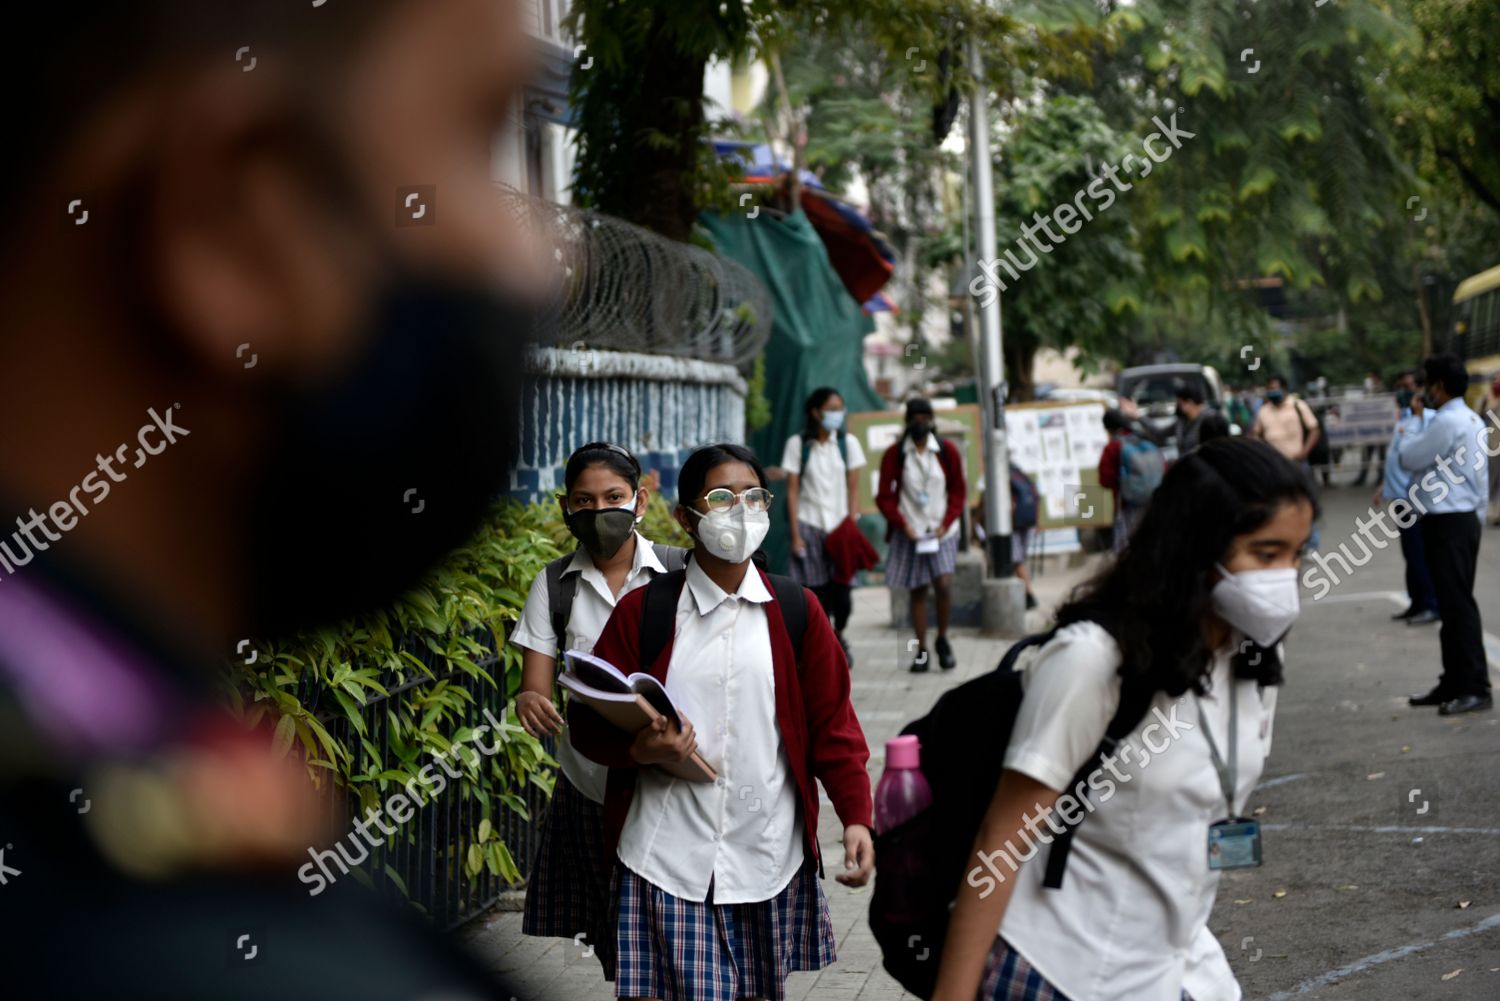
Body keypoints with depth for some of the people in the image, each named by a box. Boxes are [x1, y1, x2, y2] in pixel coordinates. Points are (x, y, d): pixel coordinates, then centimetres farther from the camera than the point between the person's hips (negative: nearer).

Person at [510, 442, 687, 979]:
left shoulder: (681, 573, -4)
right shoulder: (555, 585, 2)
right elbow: (536, 689, -1)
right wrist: (531, 705, -25)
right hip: (591, 790, 2)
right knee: (618, 955, 9)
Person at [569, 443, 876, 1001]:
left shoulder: (796, 611, 4)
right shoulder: (642, 612, 1)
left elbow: (831, 723, 4)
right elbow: (589, 720, 4)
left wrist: (855, 816, -8)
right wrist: (638, 750, -17)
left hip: (767, 853, 1)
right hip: (667, 856, -1)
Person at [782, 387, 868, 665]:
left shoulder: (848, 442, 4)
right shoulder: (798, 444, -1)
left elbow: (853, 489, 4)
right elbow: (792, 491, -1)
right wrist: (795, 535, -5)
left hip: (840, 526, 1)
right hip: (810, 525, -1)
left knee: (841, 595, -3)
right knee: (816, 595, -3)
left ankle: (838, 635, 25)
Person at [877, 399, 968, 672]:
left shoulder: (947, 451, 1)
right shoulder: (894, 454, -2)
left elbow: (958, 491, 5)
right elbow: (884, 496, 1)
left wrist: (946, 523, -7)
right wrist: (902, 524, -10)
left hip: (940, 530, 0)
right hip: (910, 532, 0)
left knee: (944, 584, -15)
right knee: (917, 591, 4)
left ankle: (943, 640, 6)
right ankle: (922, 651, 11)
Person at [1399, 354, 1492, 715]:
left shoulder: (1446, 422, -17)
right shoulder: (1474, 421, 15)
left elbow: (1408, 459, -12)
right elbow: (1481, 477, 18)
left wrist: (1411, 438, 7)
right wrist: (1479, 517, 21)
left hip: (1447, 523, -10)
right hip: (1466, 518, 10)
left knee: (1458, 604, -8)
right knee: (1454, 604, 13)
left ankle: (1475, 688, -6)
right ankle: (1454, 684, 19)